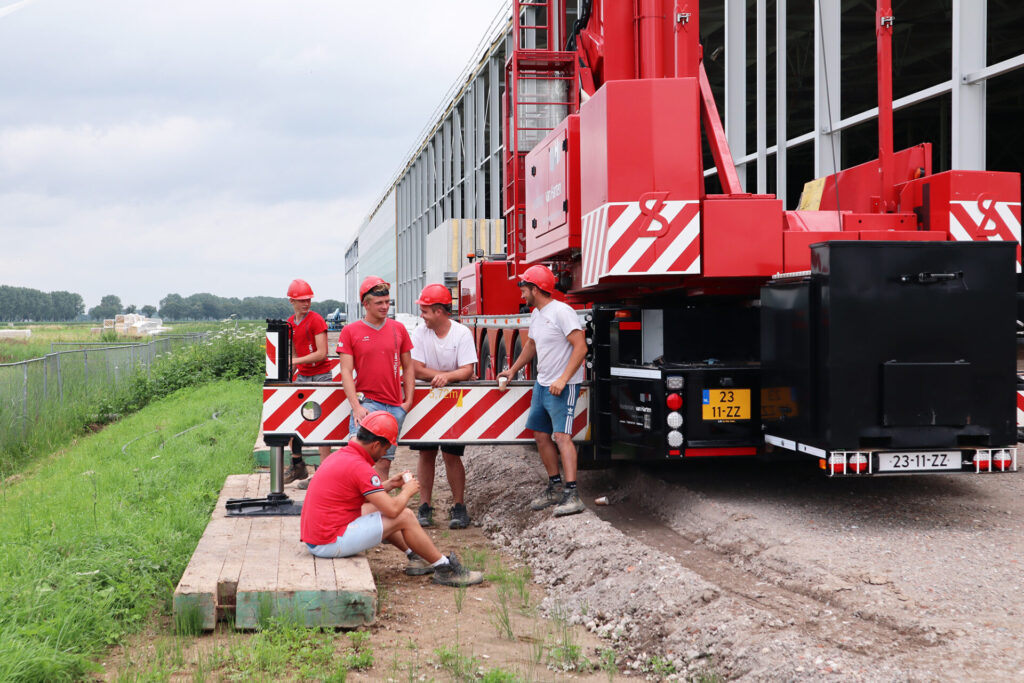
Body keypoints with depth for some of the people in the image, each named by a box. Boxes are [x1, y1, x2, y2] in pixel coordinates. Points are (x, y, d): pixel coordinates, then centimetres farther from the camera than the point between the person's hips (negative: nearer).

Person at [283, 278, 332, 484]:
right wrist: (289, 369, 3)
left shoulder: (316, 320, -12)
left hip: (320, 375, -7)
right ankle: (297, 465, 19)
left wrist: (296, 361, -21)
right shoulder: (290, 324, 9)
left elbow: (322, 353, -18)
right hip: (302, 376, 7)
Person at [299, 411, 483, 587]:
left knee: (373, 508, 27)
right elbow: (393, 509, -19)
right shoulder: (359, 467, -19)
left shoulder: (340, 455, 11)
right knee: (405, 516, -5)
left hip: (313, 538, 10)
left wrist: (389, 485, 19)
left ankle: (415, 557, 28)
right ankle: (444, 568, 7)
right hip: (330, 544, -10)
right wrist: (407, 491, 1)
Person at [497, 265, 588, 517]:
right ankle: (554, 488, 21)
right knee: (541, 435, 11)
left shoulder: (561, 312, -16)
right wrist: (513, 370, 34)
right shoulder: (536, 314, 14)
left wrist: (563, 380, -26)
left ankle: (572, 494, -21)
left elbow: (580, 347, -22)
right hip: (542, 384, 10)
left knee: (561, 435, -18)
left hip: (563, 387, -10)